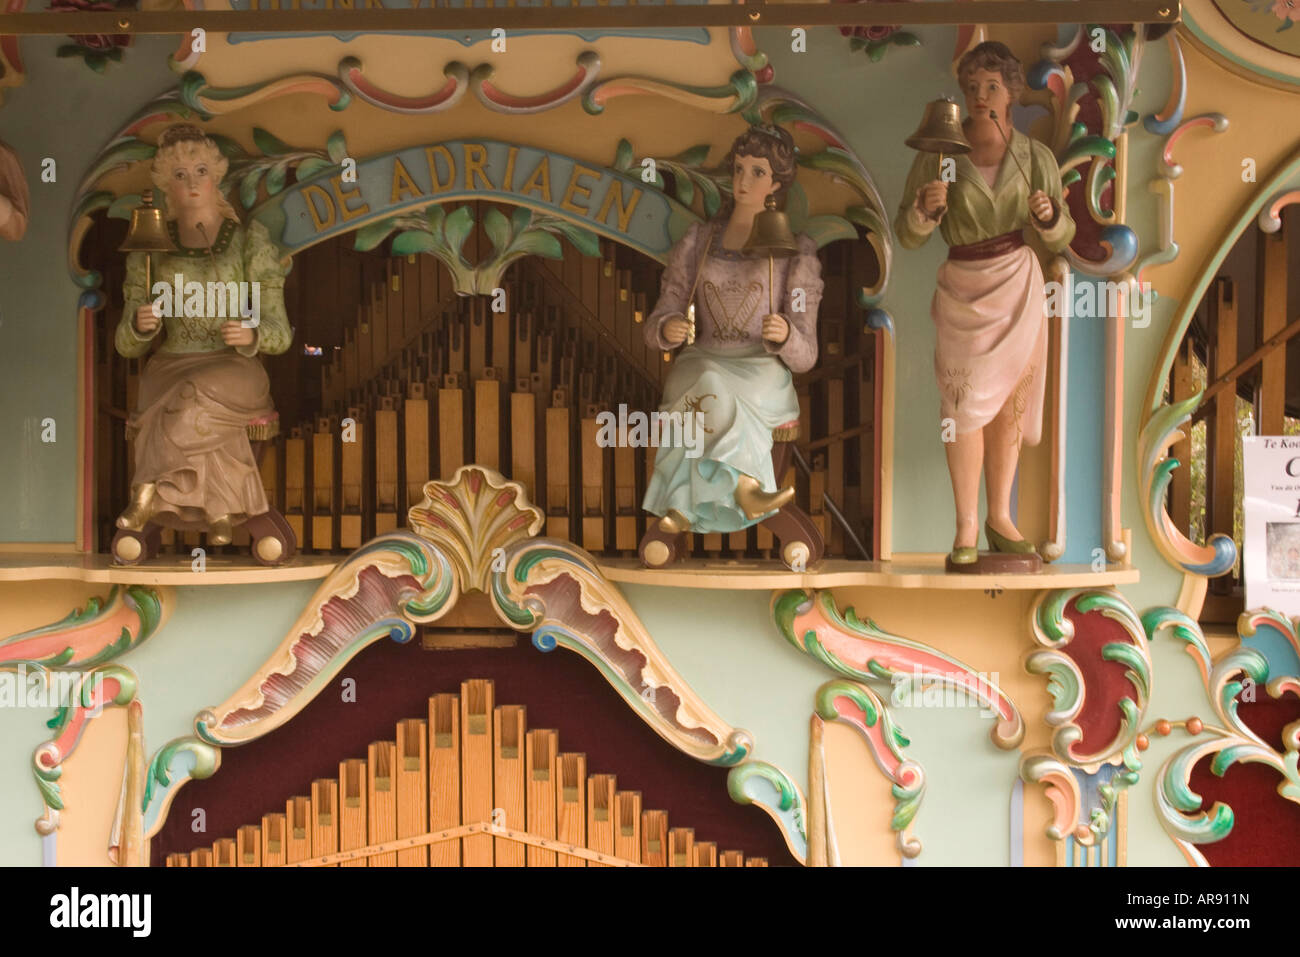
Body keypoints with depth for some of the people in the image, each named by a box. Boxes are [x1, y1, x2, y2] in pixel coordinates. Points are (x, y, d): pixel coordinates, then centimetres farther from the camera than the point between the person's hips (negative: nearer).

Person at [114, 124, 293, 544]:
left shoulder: (250, 240, 7)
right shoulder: (151, 250, 12)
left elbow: (280, 333, 2)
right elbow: (127, 344, 10)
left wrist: (251, 335, -21)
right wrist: (140, 325, -14)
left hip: (234, 368, -1)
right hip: (171, 366, 1)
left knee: (196, 395, -36)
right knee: (204, 418, -35)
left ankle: (148, 493, -29)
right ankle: (220, 509, -29)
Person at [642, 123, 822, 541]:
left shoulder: (797, 250, 6)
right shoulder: (697, 240, 12)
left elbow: (803, 354, 0)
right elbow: (656, 327, 7)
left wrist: (784, 334, -25)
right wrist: (667, 328, -19)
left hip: (763, 374, -1)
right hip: (701, 363, 1)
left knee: (706, 401, -37)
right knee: (712, 388, -37)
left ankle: (685, 505, -34)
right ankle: (746, 489, -38)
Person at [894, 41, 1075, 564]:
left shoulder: (1035, 157, -1)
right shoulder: (939, 153, -7)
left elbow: (1060, 237, 3)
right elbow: (907, 234, -6)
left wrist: (1049, 214, -18)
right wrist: (925, 207, -27)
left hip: (1019, 285, 2)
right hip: (964, 288, -2)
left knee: (1009, 403, 8)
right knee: (966, 402, -7)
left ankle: (999, 519, 20)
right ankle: (966, 526, 2)